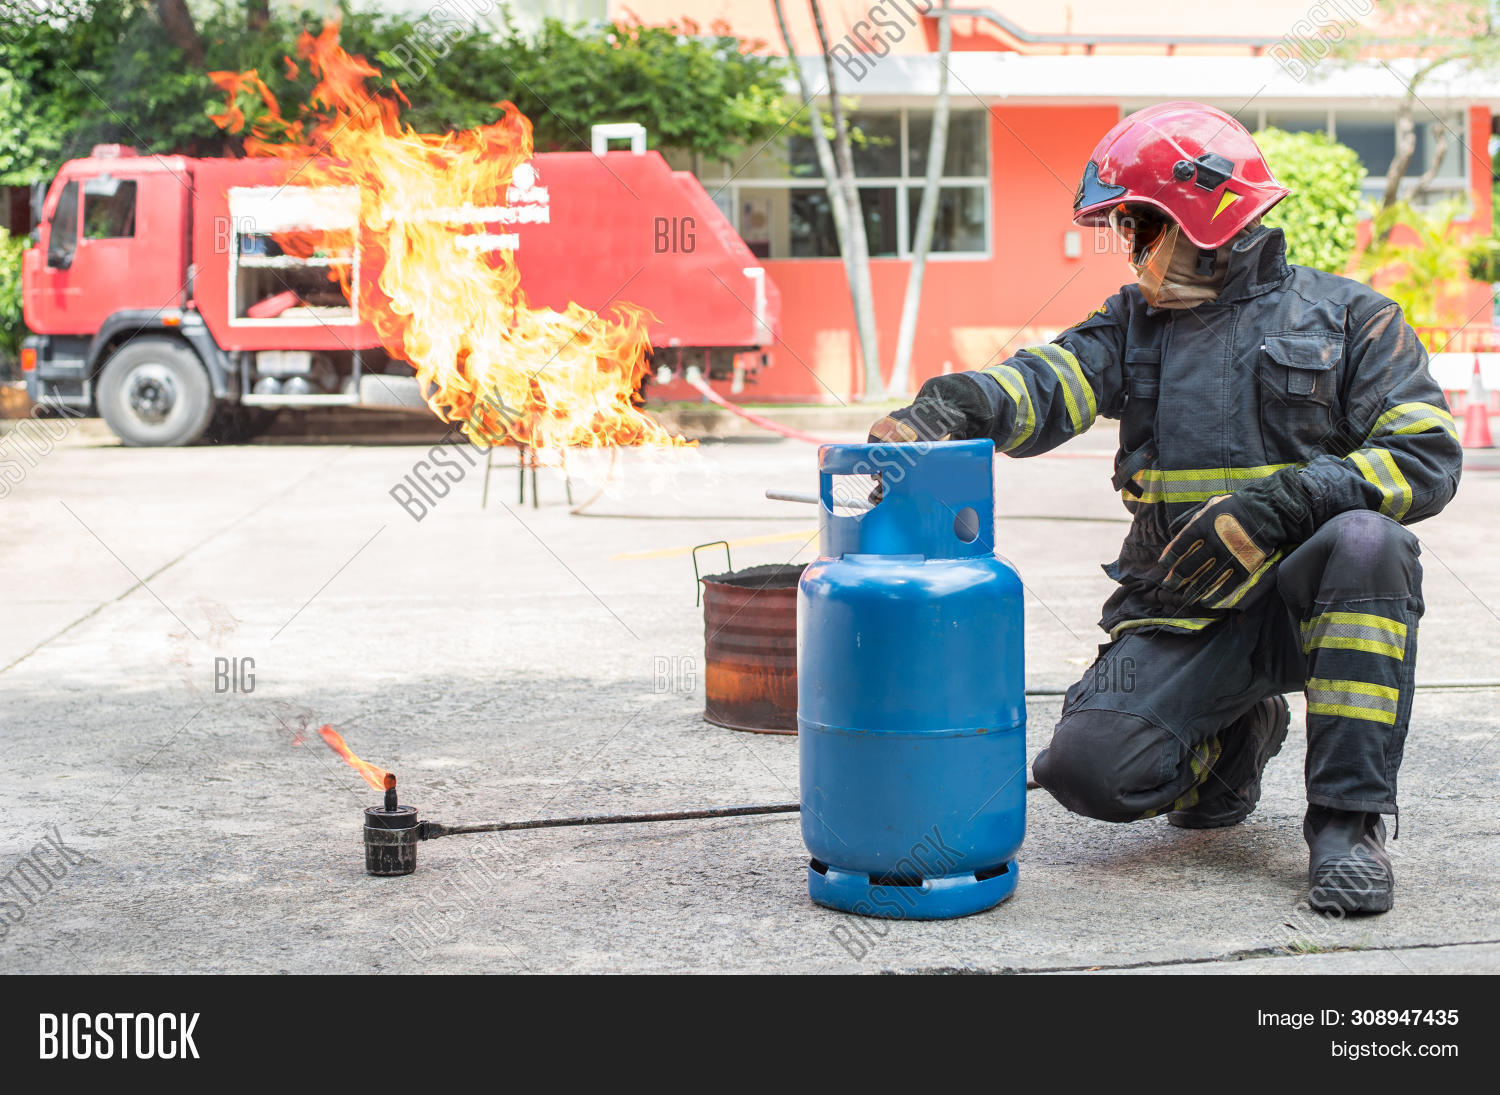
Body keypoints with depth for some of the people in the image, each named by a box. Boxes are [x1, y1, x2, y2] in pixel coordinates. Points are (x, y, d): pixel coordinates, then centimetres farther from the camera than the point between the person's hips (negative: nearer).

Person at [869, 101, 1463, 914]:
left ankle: (1348, 820, -25)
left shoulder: (1348, 317, 1)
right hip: (1183, 611, 3)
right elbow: (1046, 383, -7)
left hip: (1307, 597, -3)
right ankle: (1234, 738, 15)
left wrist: (1272, 506, -24)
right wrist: (945, 407, -31)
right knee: (1090, 768, -20)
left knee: (1364, 541, -36)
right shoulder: (1134, 322, 12)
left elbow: (1425, 458, -10)